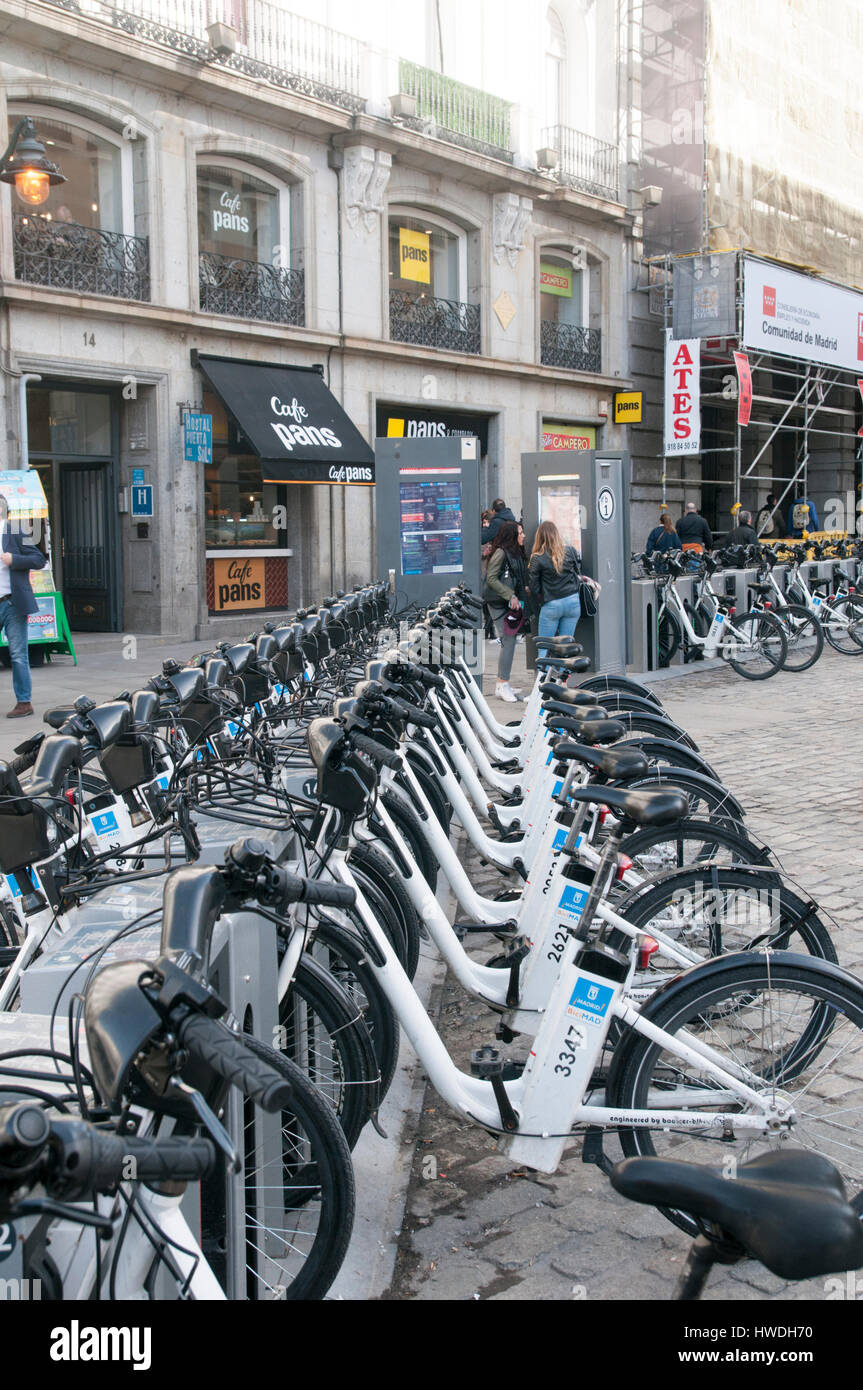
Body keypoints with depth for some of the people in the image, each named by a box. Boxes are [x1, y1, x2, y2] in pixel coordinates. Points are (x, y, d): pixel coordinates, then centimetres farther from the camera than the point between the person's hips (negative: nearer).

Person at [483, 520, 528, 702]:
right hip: (499, 604, -9)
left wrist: (523, 588, 8)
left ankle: (502, 685, 17)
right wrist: (511, 595, -19)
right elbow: (491, 578, -17)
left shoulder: (514, 552, 14)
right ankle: (502, 686, -7)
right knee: (508, 642, -11)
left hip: (510, 604, 9)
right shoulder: (500, 552, -13)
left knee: (509, 642, 10)